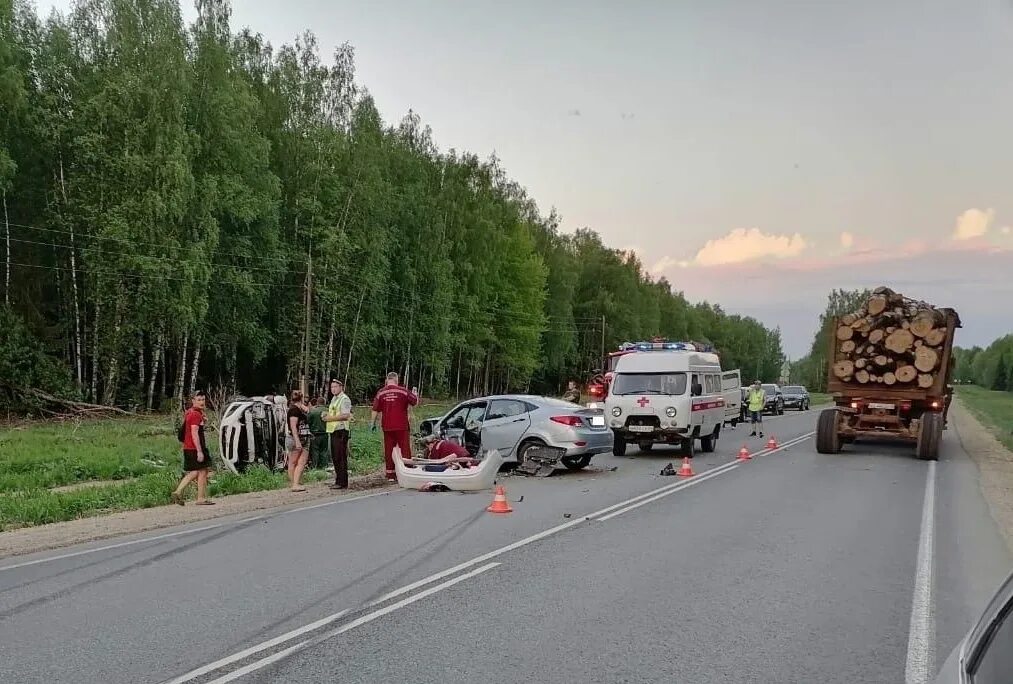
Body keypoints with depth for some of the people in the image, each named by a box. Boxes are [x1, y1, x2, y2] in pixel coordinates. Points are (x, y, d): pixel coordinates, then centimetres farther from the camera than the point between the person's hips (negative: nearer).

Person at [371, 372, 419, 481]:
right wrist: (415, 393, 21)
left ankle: (390, 474, 9)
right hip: (401, 426, -2)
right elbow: (415, 402, 2)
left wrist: (373, 423, 13)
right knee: (405, 448, 4)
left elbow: (375, 410, 3)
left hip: (387, 427, 3)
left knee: (388, 450, 8)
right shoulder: (403, 391, -6)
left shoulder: (381, 393, 1)